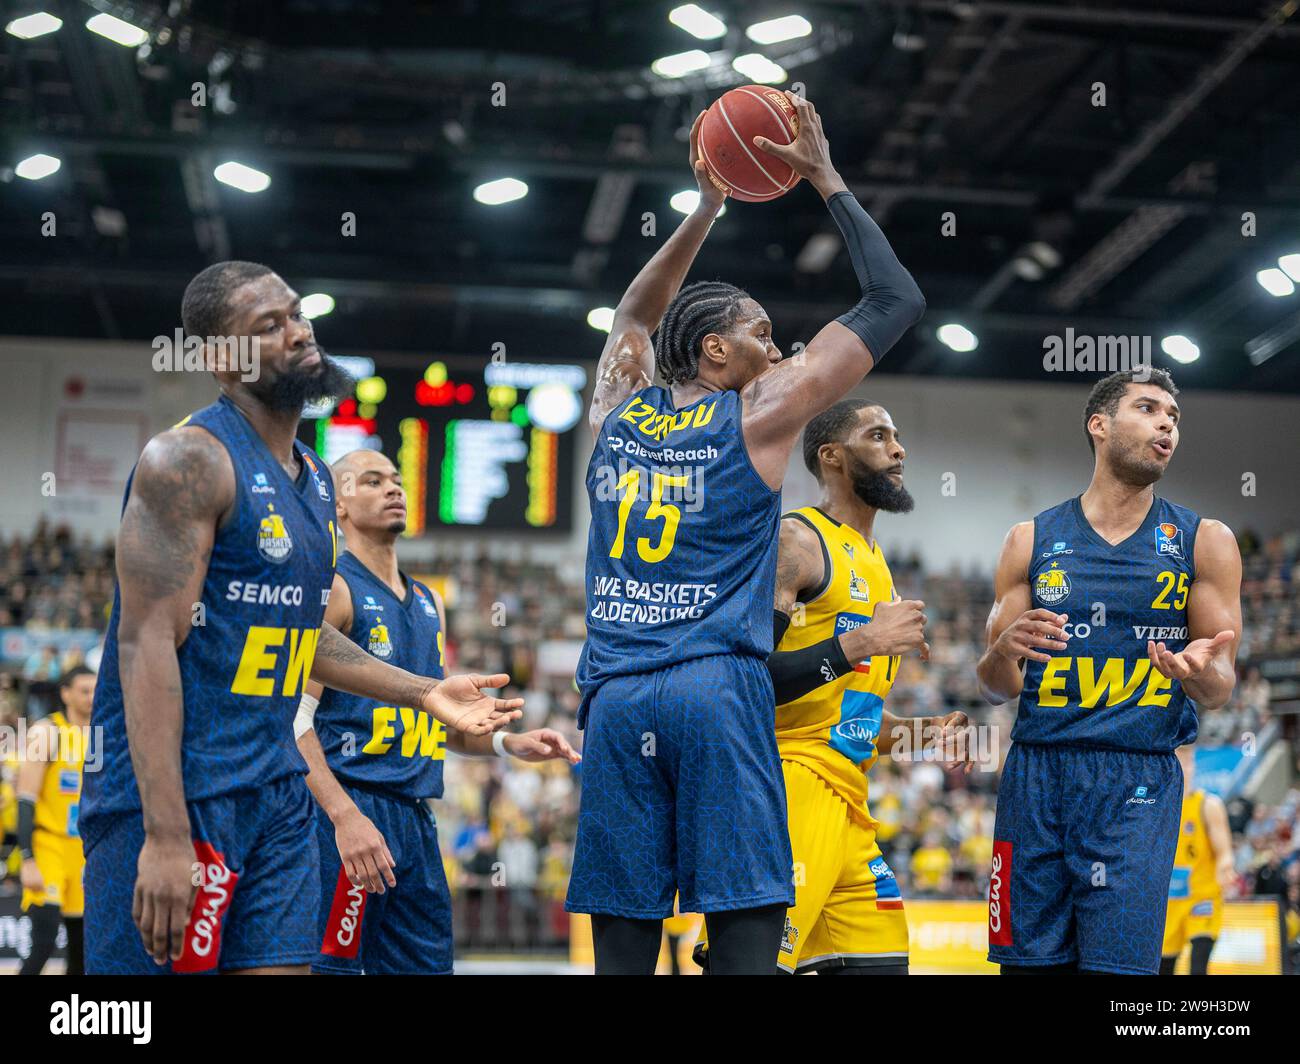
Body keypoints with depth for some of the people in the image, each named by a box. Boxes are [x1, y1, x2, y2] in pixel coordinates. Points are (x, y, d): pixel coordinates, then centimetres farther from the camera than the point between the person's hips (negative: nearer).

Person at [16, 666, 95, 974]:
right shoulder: (47, 732, -9)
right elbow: (26, 802, -13)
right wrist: (27, 860, -20)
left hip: (86, 853, 6)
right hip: (48, 848, -6)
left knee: (82, 950, 8)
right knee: (44, 944, -16)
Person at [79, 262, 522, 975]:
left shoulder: (315, 481, 14)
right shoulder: (190, 458, -13)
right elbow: (147, 642, -19)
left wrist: (424, 694, 20)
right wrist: (167, 835, -25)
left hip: (277, 794, 8)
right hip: (170, 793, -8)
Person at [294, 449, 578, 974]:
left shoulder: (429, 602, 18)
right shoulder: (333, 589, -6)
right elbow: (294, 720, -14)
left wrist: (508, 742, 10)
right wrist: (345, 817, -24)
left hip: (416, 818, 8)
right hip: (347, 810, -8)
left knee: (427, 963, 10)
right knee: (331, 965, -8)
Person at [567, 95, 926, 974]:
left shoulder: (618, 407, 16)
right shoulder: (760, 414, 4)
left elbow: (634, 313, 39)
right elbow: (896, 300, 10)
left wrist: (707, 208, 40)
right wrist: (826, 180, 18)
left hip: (615, 694, 5)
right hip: (717, 685, -5)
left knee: (624, 938, 2)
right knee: (745, 927, -6)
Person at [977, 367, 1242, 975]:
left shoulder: (1204, 542, 7)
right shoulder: (1032, 541, 8)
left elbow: (1221, 687, 5)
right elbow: (995, 690, 9)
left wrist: (1203, 676, -20)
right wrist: (1003, 651, -15)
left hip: (1140, 783, -1)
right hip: (1035, 773, 1)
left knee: (1117, 963, -8)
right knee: (1028, 962, 2)